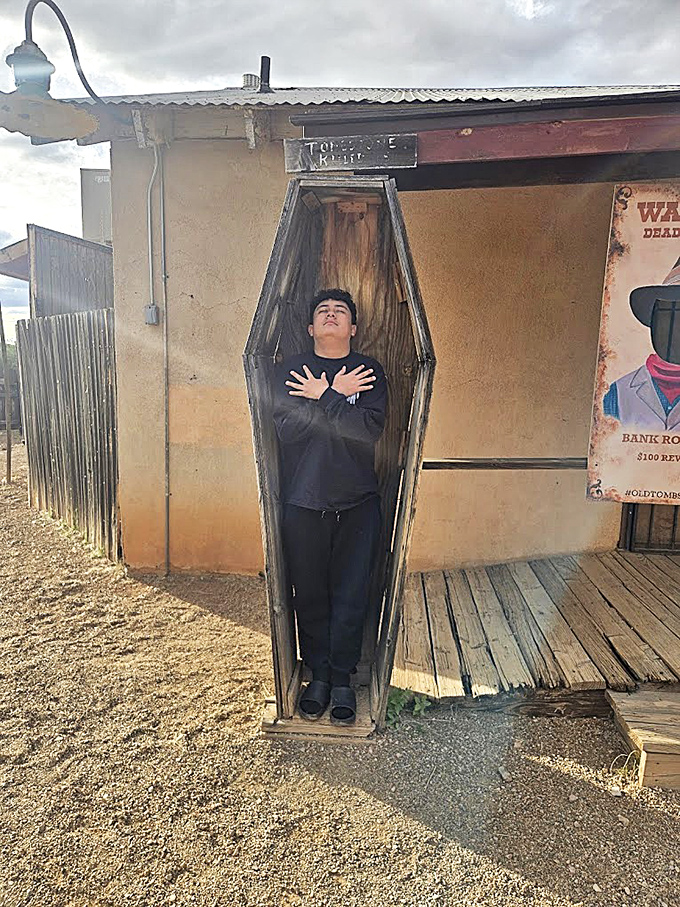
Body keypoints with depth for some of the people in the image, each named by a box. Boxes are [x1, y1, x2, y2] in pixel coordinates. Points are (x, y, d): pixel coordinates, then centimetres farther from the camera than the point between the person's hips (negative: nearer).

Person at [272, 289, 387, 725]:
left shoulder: (369, 370, 3)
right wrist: (336, 396, -13)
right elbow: (286, 427, -11)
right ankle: (319, 674, 27)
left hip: (358, 502, 0)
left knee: (351, 595, 4)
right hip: (304, 502, 1)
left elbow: (371, 428, -13)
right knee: (310, 594, 9)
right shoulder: (293, 370, 4)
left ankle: (342, 678, 22)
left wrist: (320, 398, -11)